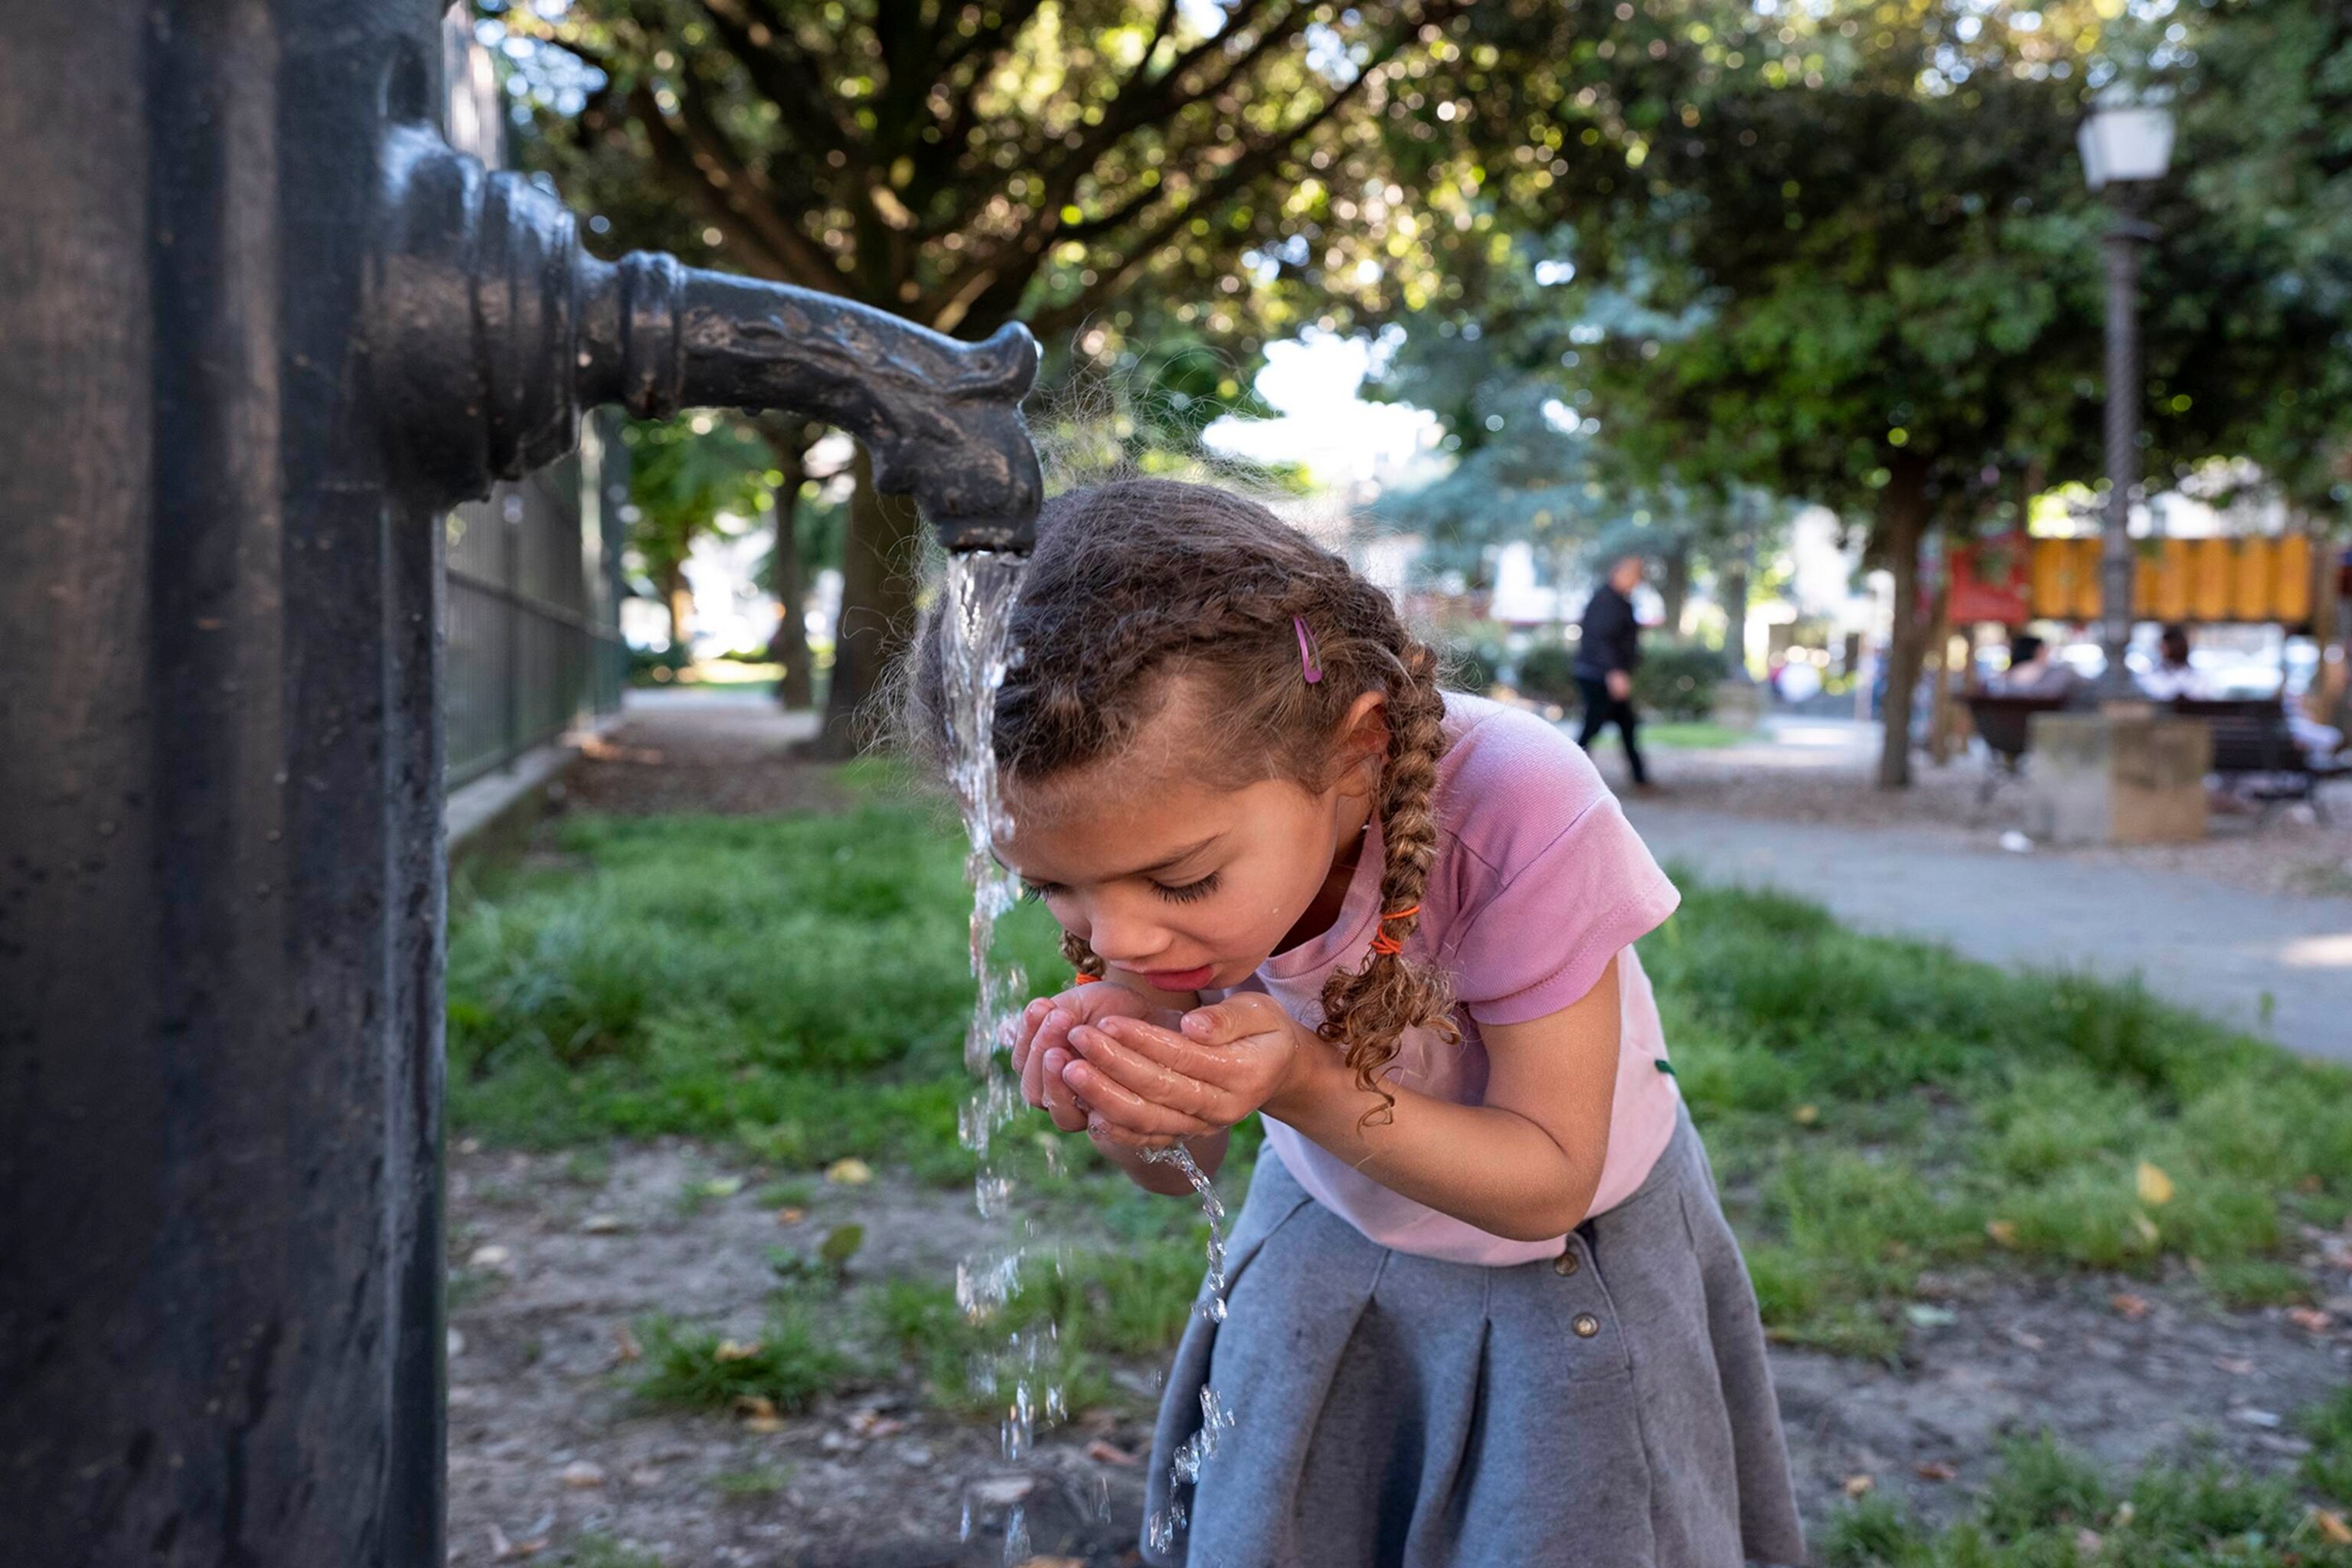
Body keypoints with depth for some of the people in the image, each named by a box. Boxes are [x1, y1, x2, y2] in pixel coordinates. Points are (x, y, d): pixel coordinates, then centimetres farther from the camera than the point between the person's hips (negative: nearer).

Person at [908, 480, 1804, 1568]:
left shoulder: (1520, 817, -35)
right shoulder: (1148, 816, -21)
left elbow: (1548, 1182, -25)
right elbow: (1183, 1168, -10)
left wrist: (1306, 1087, -41)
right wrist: (1118, 1090, -33)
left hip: (1562, 1267, -3)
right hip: (1327, 1244, 3)